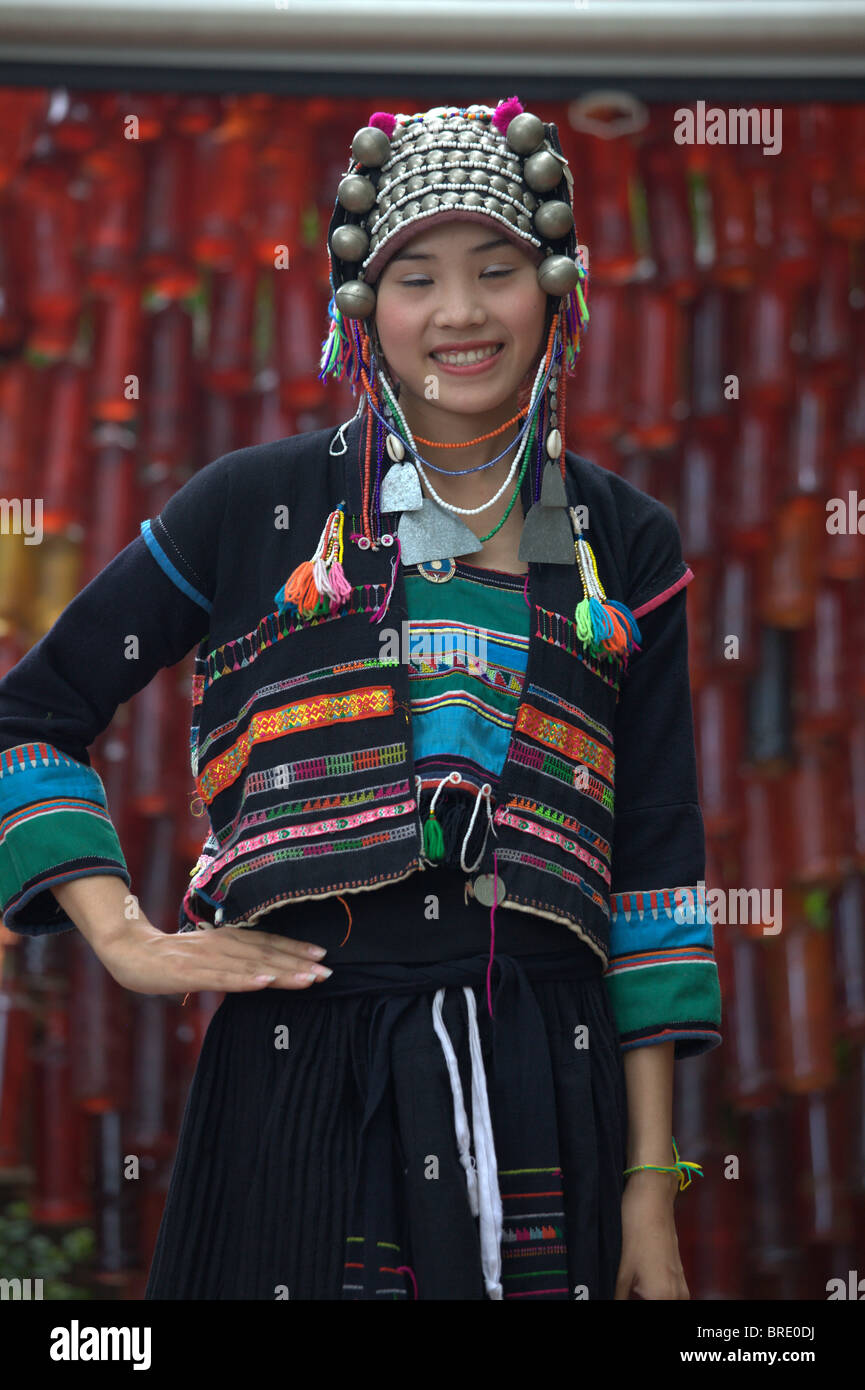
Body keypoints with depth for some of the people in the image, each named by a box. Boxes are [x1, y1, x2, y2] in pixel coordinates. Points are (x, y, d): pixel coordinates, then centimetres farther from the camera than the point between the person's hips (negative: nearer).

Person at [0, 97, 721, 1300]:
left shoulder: (624, 546, 9)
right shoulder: (257, 505, 4)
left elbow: (654, 862, 8)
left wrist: (652, 1182, 4)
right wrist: (127, 940, -4)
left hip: (542, 1091, 2)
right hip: (303, 1071, -1)